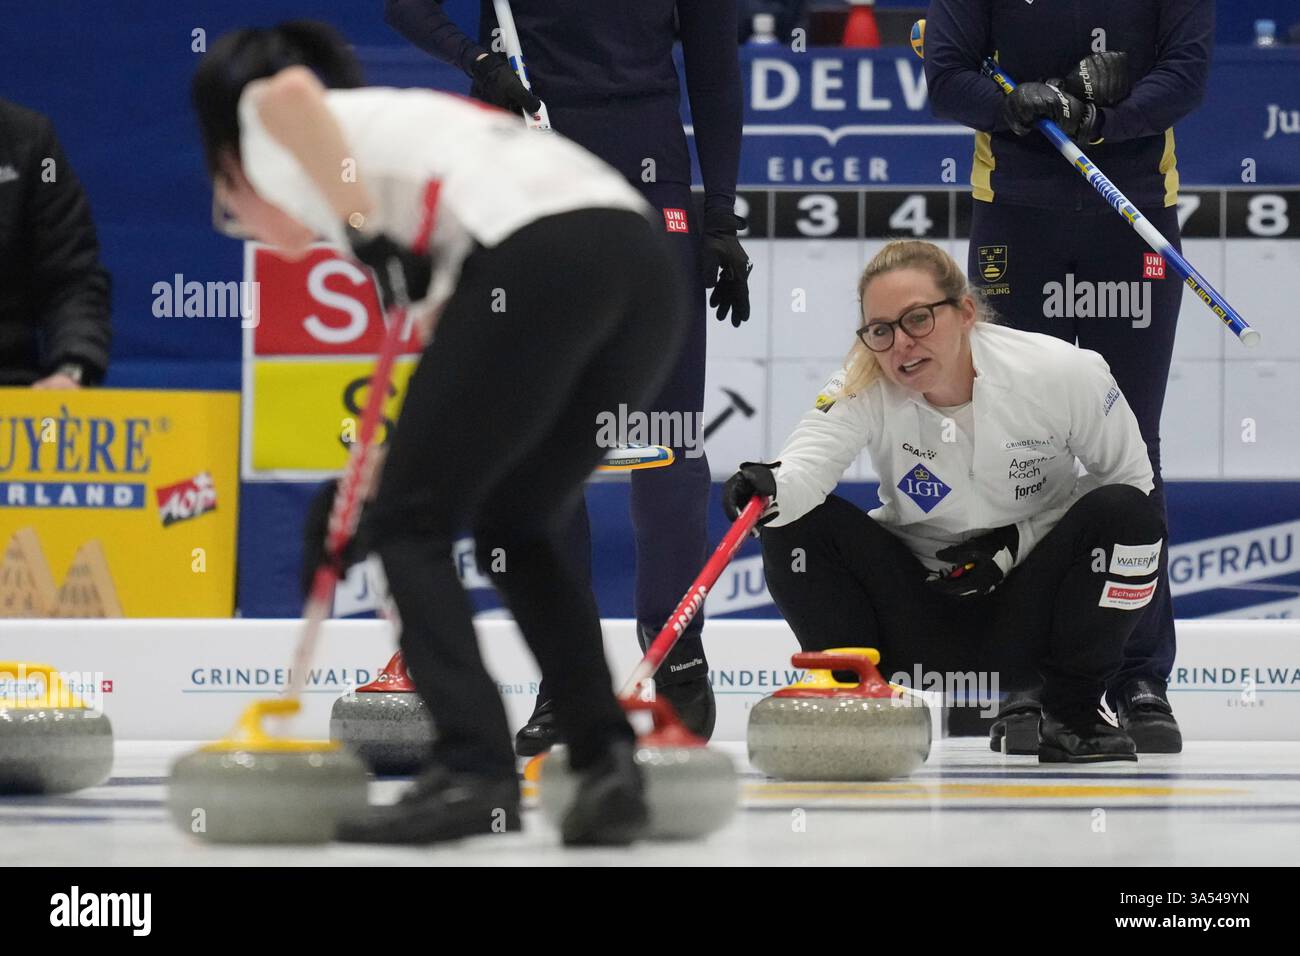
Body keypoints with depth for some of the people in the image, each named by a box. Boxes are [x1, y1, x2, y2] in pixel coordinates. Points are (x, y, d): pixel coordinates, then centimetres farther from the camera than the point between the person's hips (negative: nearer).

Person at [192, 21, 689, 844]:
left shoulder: (272, 138, 19)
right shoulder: (406, 116, 39)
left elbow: (285, 92, -9)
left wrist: (366, 234, -2)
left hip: (537, 262, -7)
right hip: (644, 259, 7)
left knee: (411, 520, 9)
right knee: (518, 531, 23)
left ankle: (475, 770, -3)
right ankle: (608, 763, 11)